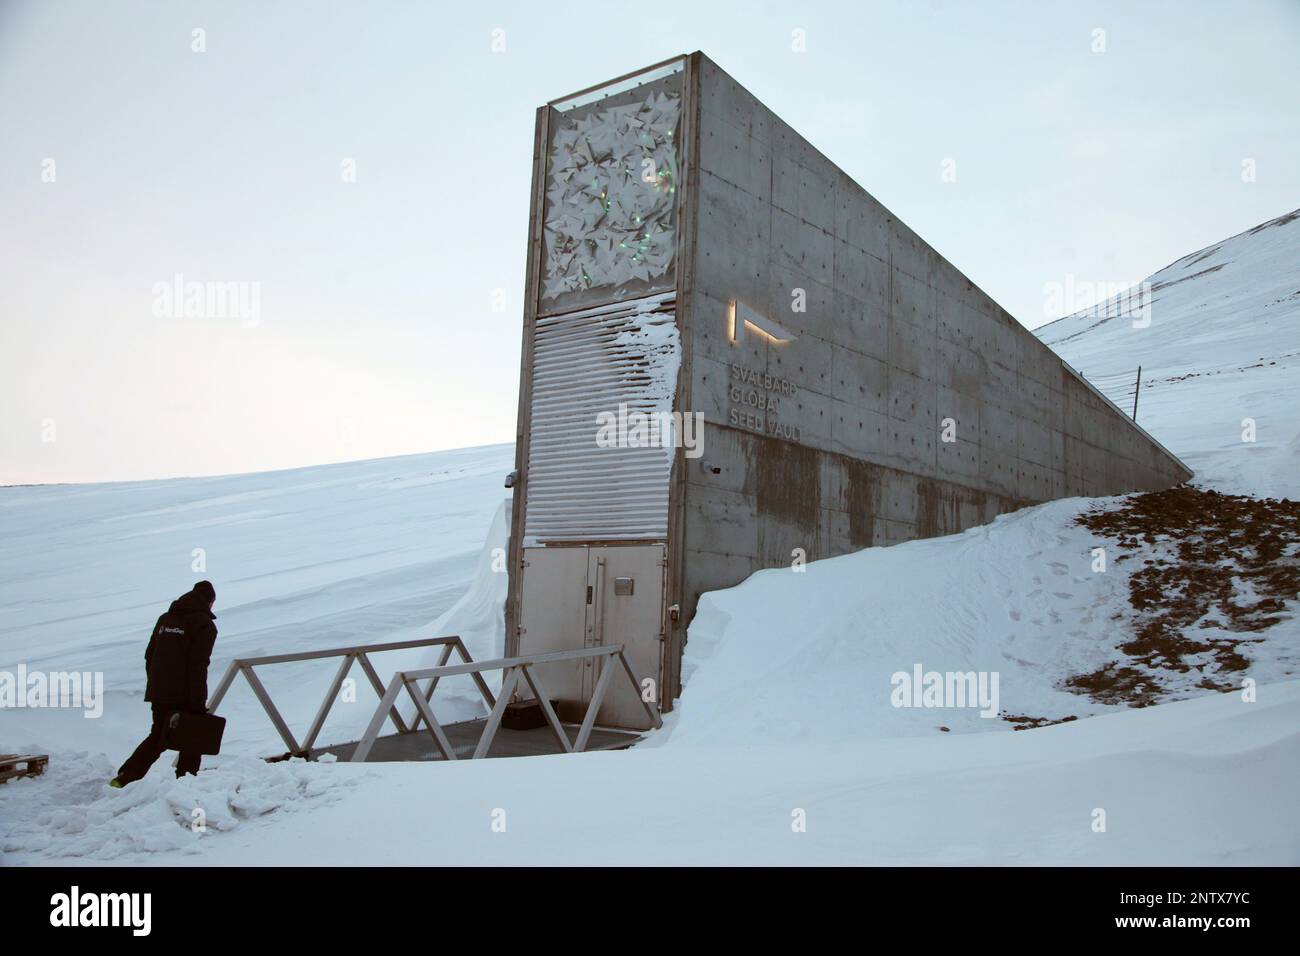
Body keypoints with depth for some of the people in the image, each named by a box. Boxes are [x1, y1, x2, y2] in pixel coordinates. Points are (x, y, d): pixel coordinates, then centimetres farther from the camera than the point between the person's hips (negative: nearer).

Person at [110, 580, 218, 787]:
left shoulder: (165, 619, 16)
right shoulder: (204, 624, -7)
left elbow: (149, 656, 17)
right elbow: (198, 666, -15)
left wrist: (154, 686, 21)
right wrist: (198, 704, -15)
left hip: (158, 693, 7)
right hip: (184, 696, -7)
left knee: (157, 736, 20)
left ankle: (124, 778, 11)